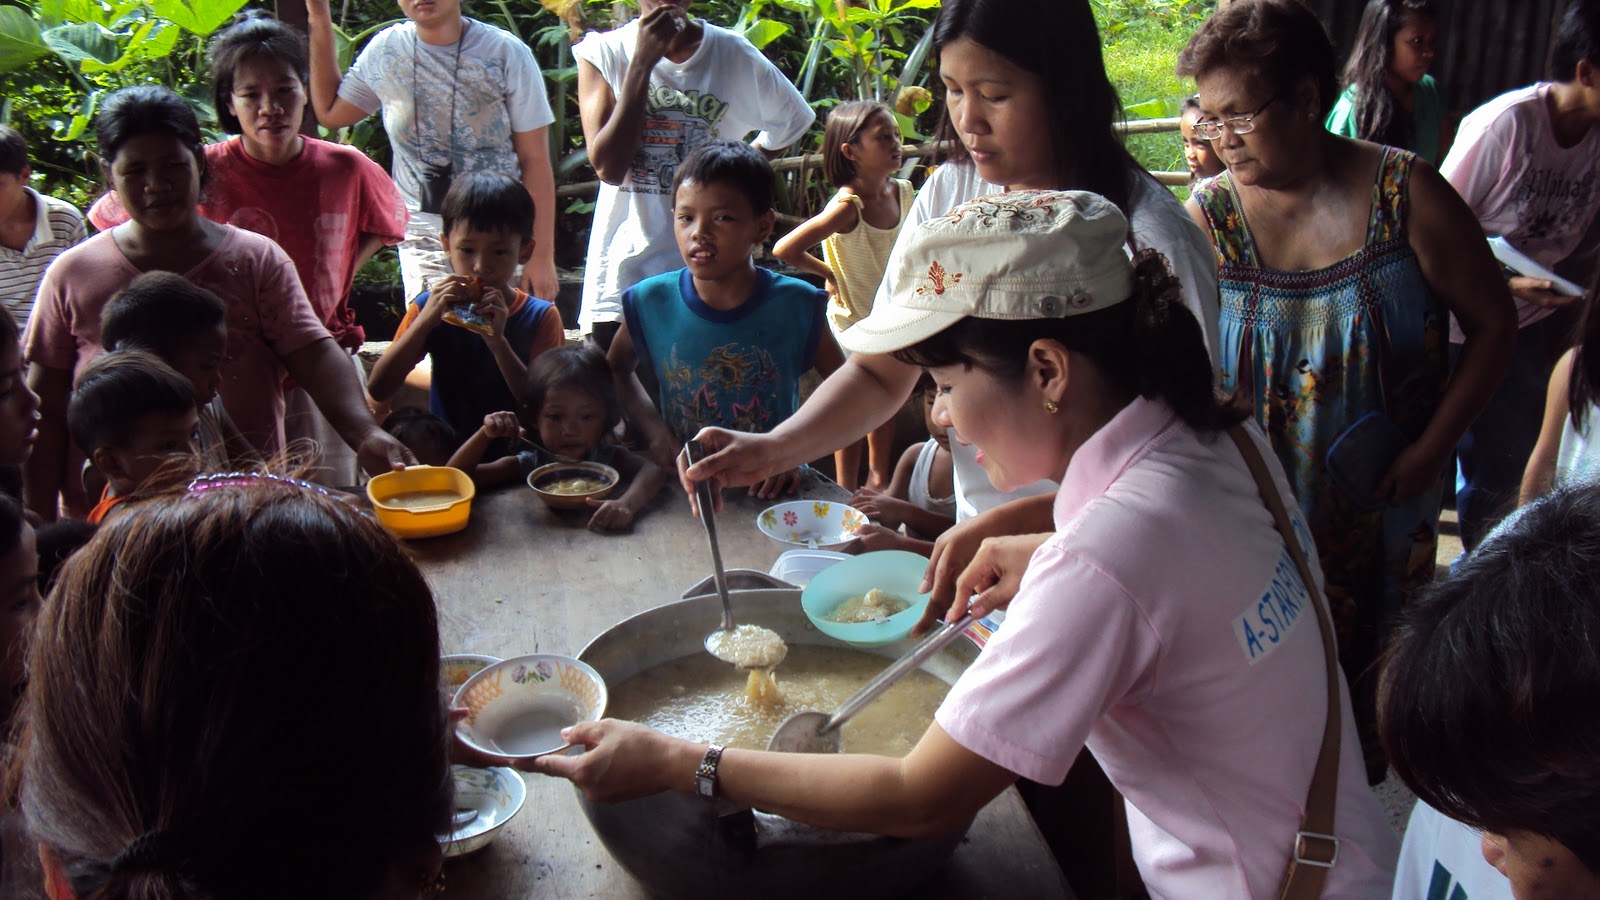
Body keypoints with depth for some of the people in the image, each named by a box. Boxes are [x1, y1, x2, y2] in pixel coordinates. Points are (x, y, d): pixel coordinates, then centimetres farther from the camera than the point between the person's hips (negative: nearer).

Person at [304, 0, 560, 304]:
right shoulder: (384, 50, 6)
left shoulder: (507, 53, -3)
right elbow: (330, 113, 22)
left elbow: (535, 160, -4)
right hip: (422, 236, 2)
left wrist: (542, 255, -8)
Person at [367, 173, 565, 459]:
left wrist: (497, 341, -18)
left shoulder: (541, 317, 1)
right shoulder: (431, 307, 2)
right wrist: (425, 320, -15)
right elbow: (378, 390, -5)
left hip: (513, 459, -2)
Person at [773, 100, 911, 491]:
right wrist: (829, 274, -16)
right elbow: (784, 249, -31)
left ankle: (878, 478, 40)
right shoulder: (847, 206, -27)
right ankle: (846, 491, 25)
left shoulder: (902, 190, -7)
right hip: (853, 317, -6)